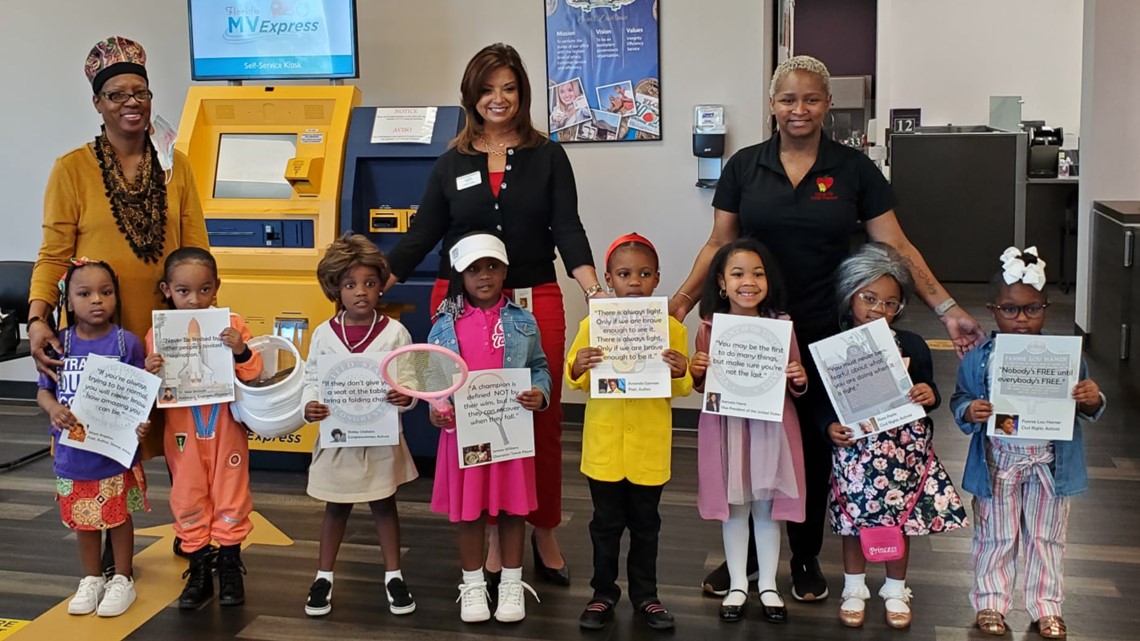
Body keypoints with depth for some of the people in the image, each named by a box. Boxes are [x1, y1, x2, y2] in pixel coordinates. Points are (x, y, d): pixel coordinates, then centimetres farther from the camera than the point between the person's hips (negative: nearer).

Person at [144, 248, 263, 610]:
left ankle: (229, 567, 25)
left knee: (230, 498, 9)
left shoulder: (231, 325, -7)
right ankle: (199, 570, 25)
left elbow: (255, 374, -9)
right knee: (188, 501, 10)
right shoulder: (159, 333, -5)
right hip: (183, 434, 1)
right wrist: (151, 375, -23)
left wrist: (242, 351, -27)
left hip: (226, 430, -1)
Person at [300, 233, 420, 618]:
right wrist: (309, 407, -18)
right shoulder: (324, 334, -4)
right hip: (338, 435, 1)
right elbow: (311, 379, 0)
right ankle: (323, 577, 28)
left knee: (384, 505, 13)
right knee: (336, 508, 14)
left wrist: (406, 397, -26)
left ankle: (393, 575, 27)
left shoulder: (395, 332, -8)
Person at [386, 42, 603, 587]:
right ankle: (491, 537, 16)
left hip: (534, 301, 0)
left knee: (541, 420, 4)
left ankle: (543, 533, 21)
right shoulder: (452, 164, 9)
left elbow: (568, 230, -2)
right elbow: (420, 237, 8)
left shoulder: (547, 157, 6)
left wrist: (593, 288, -17)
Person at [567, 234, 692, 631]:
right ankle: (604, 594, 24)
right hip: (605, 443, 0)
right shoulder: (592, 324, -3)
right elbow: (576, 381, 2)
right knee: (606, 523, 11)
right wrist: (578, 367, -19)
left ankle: (645, 595, 26)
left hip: (649, 445, 0)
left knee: (645, 523, 13)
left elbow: (681, 389, 2)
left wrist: (680, 372, -19)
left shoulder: (671, 327, -3)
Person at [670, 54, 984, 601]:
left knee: (814, 443, 9)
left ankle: (806, 557, 27)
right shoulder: (744, 166, 3)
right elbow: (720, 244, 4)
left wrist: (946, 308, -6)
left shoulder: (854, 169, 0)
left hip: (825, 333, 0)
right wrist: (683, 300, -8)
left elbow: (896, 248, 0)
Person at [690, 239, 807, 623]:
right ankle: (737, 585, 26)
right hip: (727, 427, 0)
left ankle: (768, 586, 26)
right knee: (733, 506, 11)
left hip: (771, 427, 0)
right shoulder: (710, 328, -4)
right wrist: (697, 372, -15)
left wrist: (799, 380, -17)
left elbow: (795, 385, 4)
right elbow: (701, 386, 5)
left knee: (768, 506, 11)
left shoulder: (782, 325, -3)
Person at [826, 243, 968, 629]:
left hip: (905, 448, 2)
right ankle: (854, 589, 31)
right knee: (854, 518, 10)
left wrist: (930, 396, -14)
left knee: (901, 518, 12)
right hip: (854, 447, -1)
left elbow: (927, 392, 8)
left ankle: (896, 590, 33)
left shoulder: (912, 345, 0)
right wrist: (830, 427, -18)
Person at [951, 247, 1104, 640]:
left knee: (1047, 538, 13)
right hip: (997, 464, -1)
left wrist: (1092, 401, -19)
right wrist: (969, 412, -19)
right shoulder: (978, 360, -7)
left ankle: (1046, 607, 28)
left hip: (1050, 464, 1)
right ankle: (989, 603, 27)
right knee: (995, 537, 11)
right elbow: (959, 400, 3)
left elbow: (1084, 412, 4)